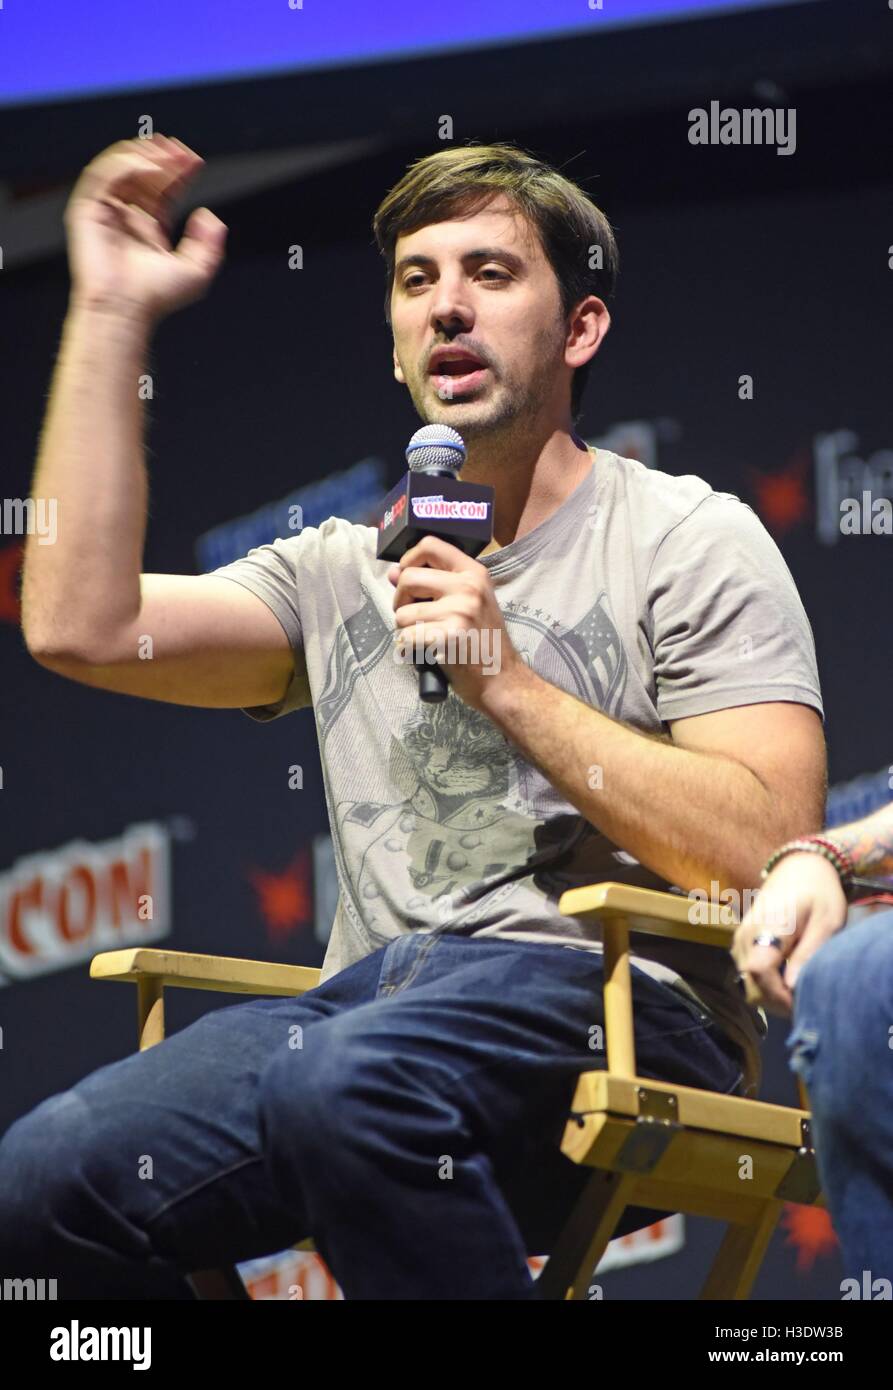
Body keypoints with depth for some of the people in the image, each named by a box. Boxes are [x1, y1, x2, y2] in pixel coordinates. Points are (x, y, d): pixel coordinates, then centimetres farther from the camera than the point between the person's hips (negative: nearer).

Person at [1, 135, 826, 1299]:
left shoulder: (690, 538, 9)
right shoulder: (343, 571, 24)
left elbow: (766, 853, -3)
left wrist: (509, 684, -7)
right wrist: (110, 317, 12)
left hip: (614, 998, -5)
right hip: (376, 997, 5)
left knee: (347, 1085, -38)